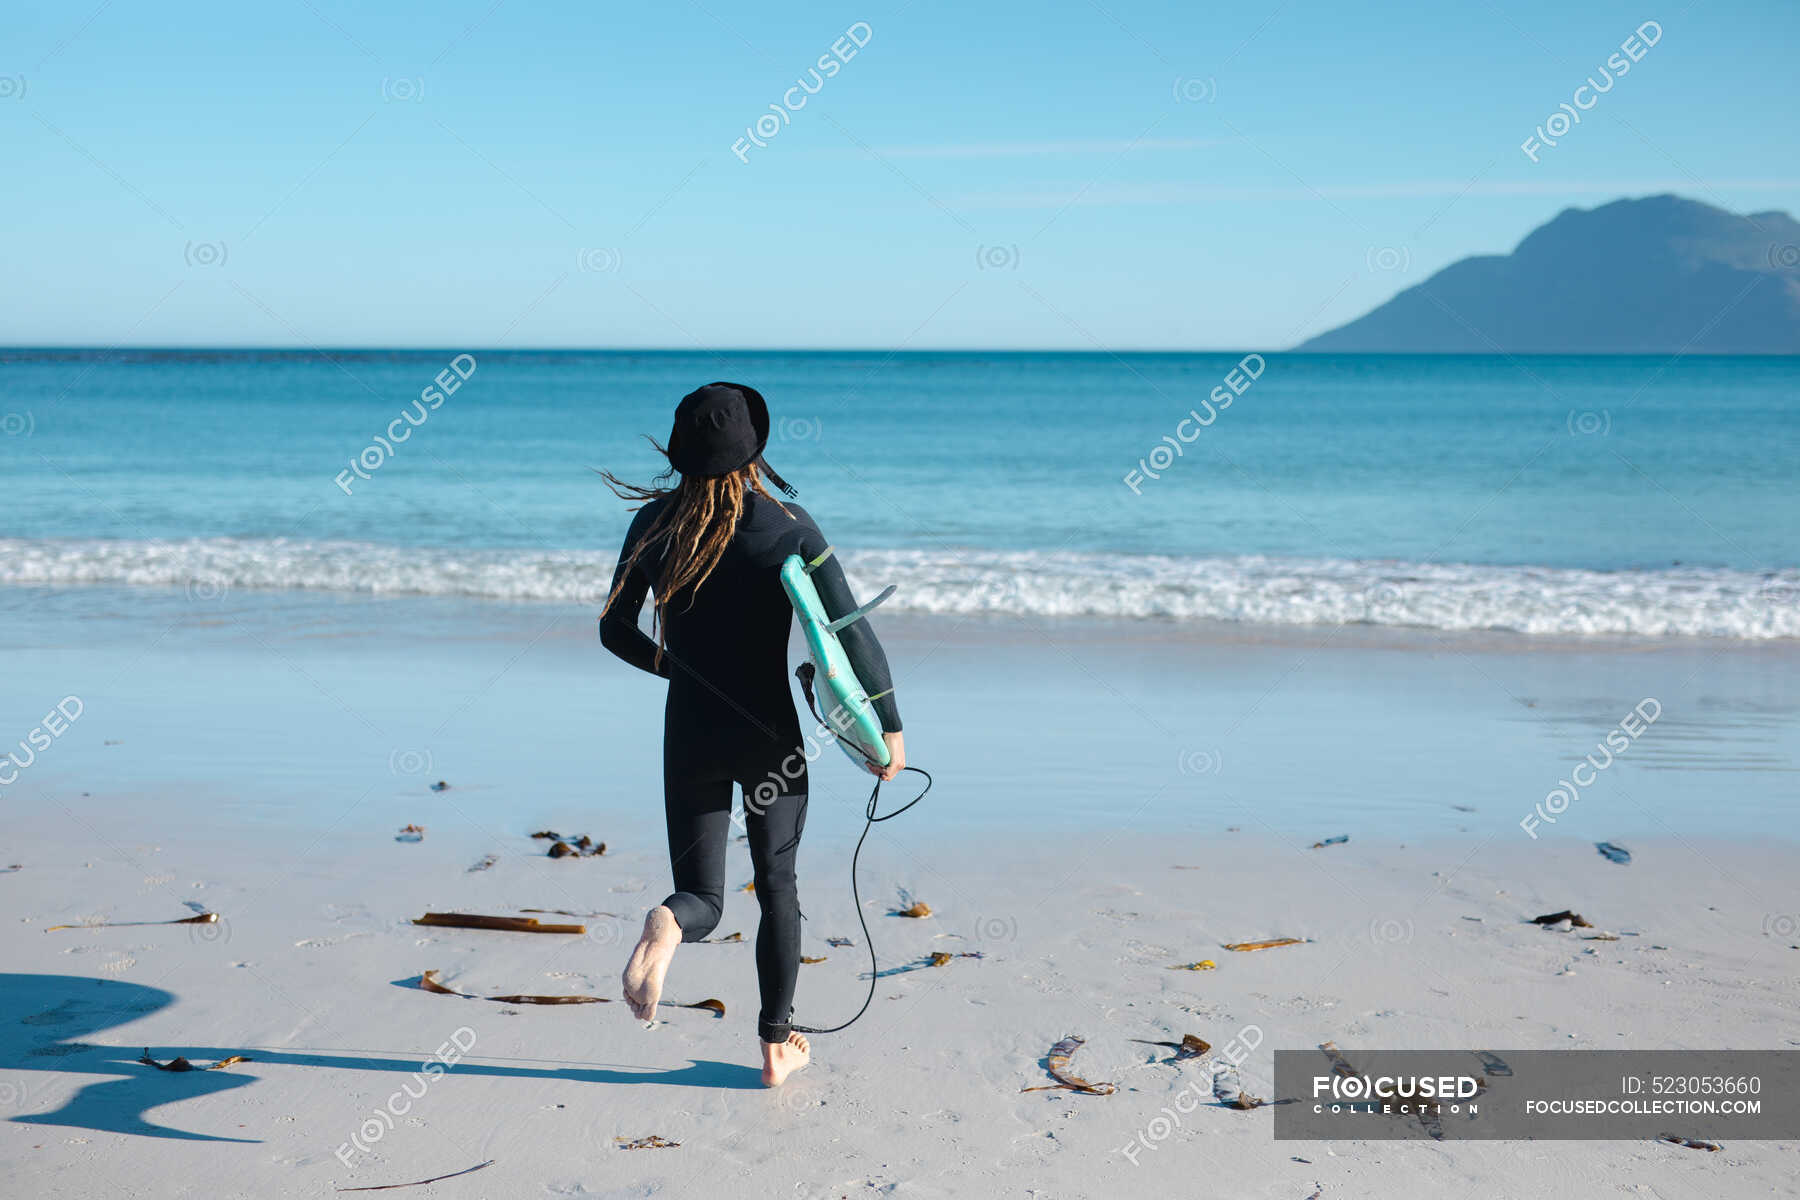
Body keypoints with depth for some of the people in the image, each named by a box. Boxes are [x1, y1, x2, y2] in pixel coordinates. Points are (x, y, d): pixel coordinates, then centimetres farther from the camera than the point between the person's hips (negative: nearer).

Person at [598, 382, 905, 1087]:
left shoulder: (654, 525, -3)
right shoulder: (787, 526, -11)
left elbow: (615, 630, 4)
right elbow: (852, 631, -14)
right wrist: (889, 725, -6)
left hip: (691, 735, 1)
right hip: (769, 732, -1)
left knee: (701, 896, 10)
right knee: (777, 887, 16)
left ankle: (668, 926, -27)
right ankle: (777, 1043, 20)